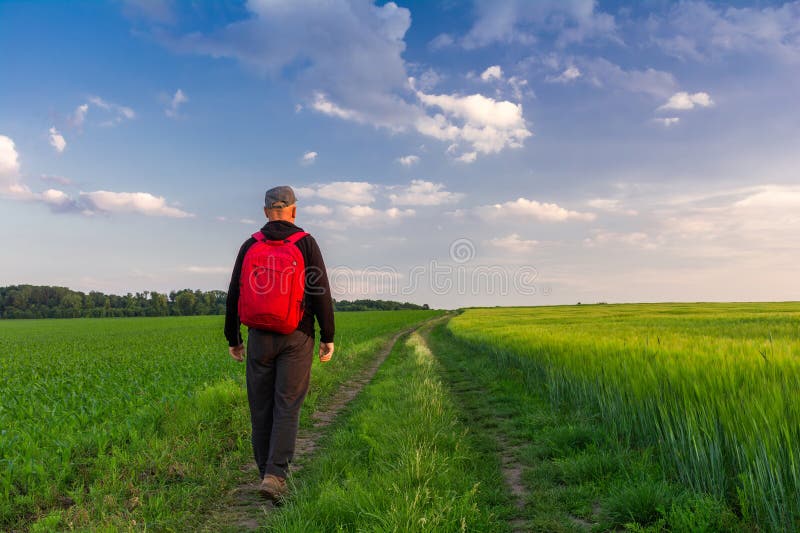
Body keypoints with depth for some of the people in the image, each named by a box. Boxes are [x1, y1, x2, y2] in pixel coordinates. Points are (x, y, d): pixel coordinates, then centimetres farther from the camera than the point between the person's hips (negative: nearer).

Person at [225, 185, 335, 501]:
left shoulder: (250, 246, 5)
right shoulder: (306, 243, -3)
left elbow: (234, 294, 6)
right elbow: (321, 292, -7)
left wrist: (232, 339, 15)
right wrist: (328, 337, -1)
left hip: (260, 336, 2)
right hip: (297, 338, -2)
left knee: (261, 407, 11)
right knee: (287, 407, 1)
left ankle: (267, 473, 19)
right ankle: (276, 475, -9)